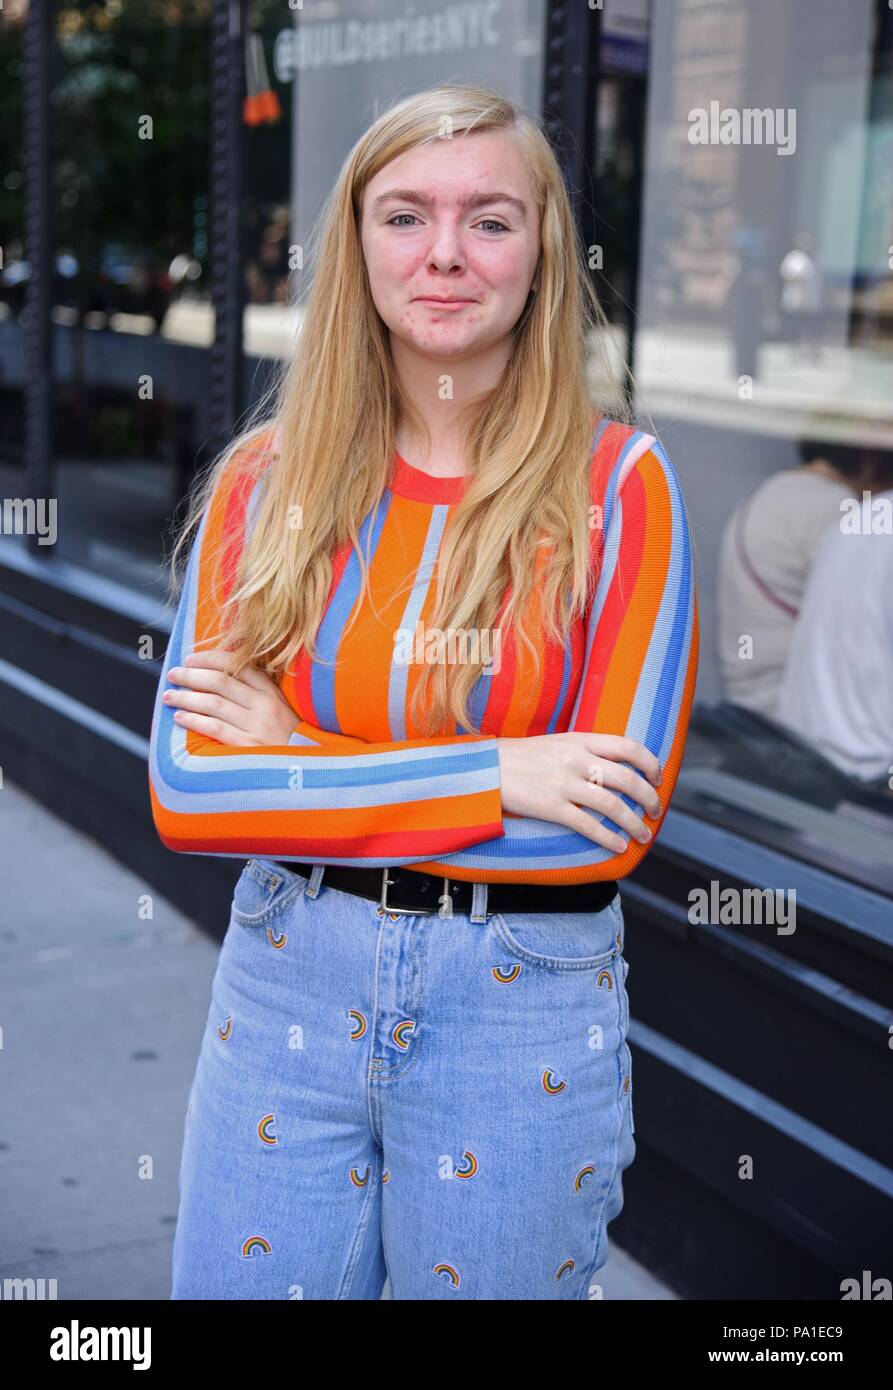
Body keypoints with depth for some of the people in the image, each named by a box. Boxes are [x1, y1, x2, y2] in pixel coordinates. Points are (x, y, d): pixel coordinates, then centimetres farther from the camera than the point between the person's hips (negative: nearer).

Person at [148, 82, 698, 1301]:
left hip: (524, 1007, -2)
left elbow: (614, 822, -15)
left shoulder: (616, 482, -9)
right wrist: (493, 774, -17)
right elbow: (185, 791, -9)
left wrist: (296, 762, -13)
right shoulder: (267, 479, -2)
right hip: (285, 982, 2)